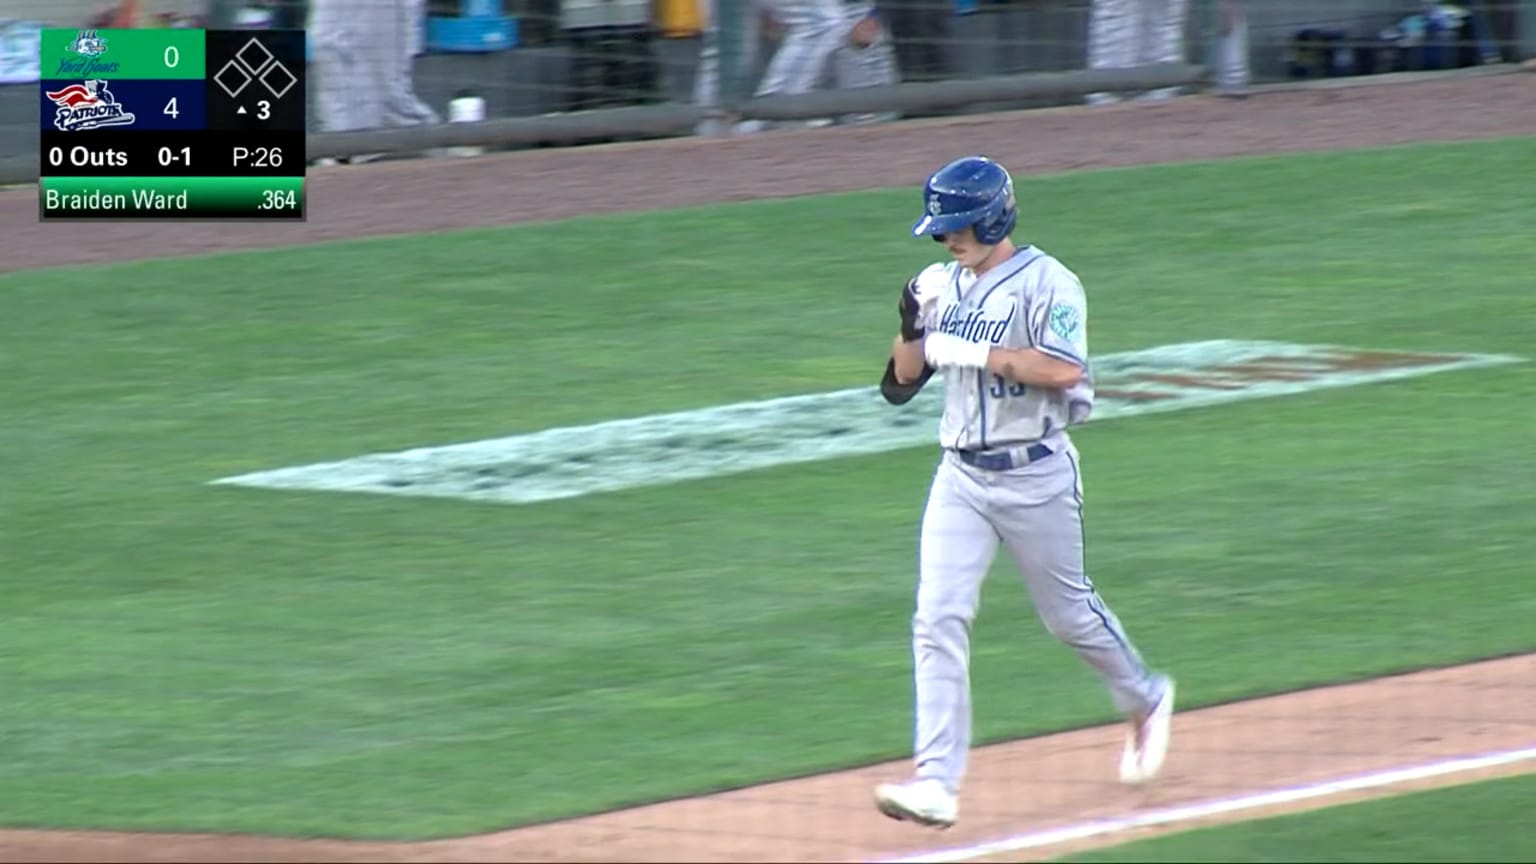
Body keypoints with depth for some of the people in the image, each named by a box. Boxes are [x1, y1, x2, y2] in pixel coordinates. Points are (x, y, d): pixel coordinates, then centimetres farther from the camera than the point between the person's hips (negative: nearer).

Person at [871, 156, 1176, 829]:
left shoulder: (1045, 282, -11)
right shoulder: (946, 286, 9)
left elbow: (1064, 369, -26)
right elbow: (902, 381, 11)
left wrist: (972, 351, -24)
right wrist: (914, 322, -7)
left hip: (1035, 475, -5)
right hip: (961, 476, 5)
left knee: (1068, 613, 10)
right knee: (938, 620, -9)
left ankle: (1144, 700, 40)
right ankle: (936, 781, -14)